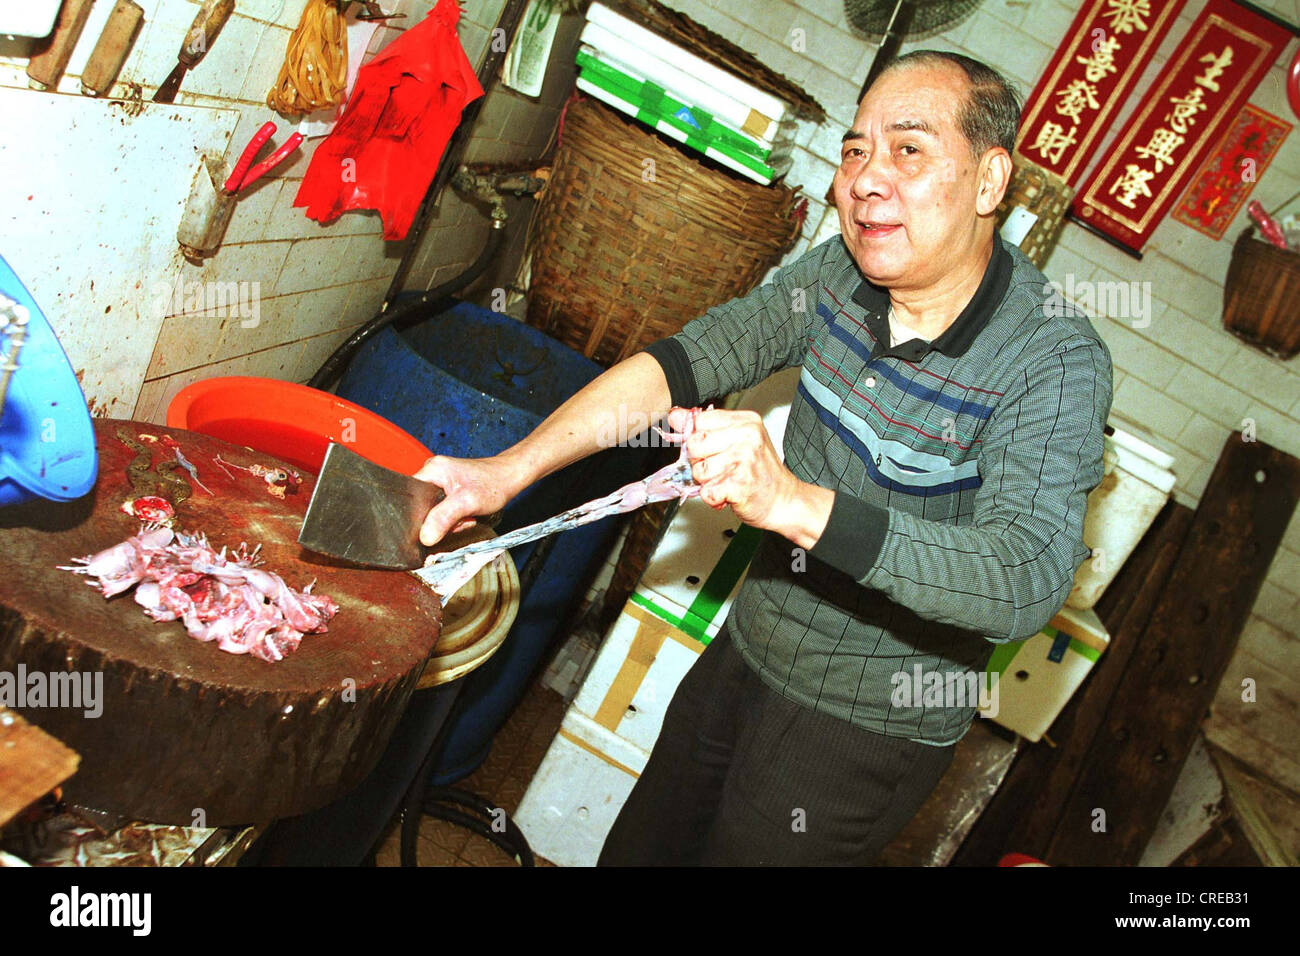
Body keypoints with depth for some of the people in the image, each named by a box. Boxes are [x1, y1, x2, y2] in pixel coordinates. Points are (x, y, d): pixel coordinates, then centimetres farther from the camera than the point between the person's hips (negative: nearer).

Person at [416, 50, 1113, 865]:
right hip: (744, 659, 6)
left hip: (869, 732, -5)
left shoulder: (1058, 360, -24)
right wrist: (507, 472, -17)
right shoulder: (839, 274, -7)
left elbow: (1028, 581, -36)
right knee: (635, 850, 22)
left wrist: (789, 502, -47)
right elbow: (683, 364, -7)